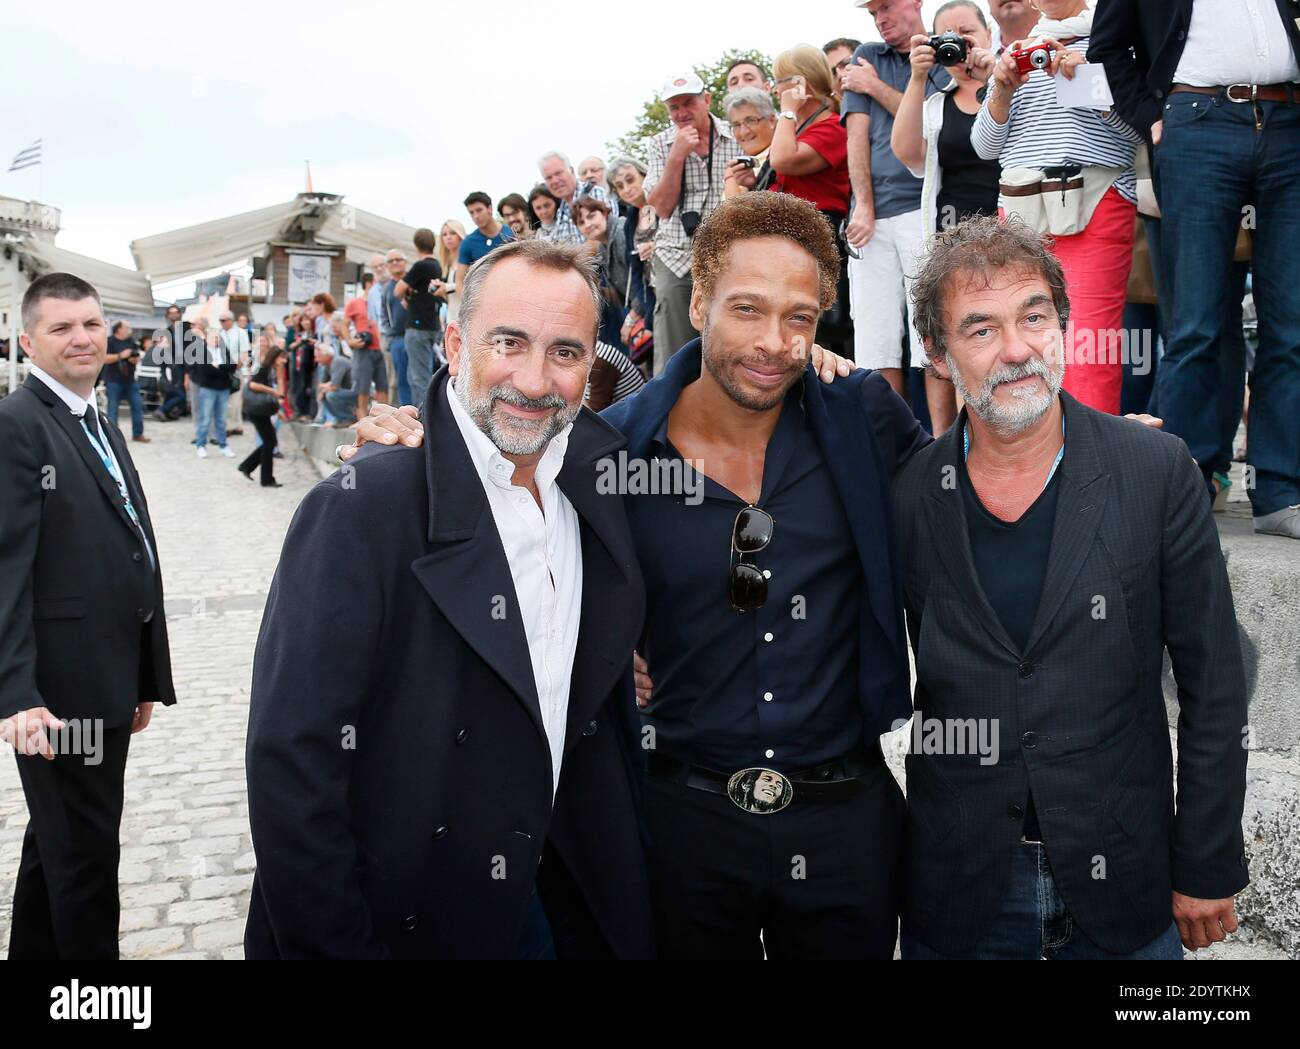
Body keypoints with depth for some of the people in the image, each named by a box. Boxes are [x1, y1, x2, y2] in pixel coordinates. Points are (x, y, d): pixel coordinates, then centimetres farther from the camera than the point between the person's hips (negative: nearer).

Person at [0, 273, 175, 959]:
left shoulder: (102, 427, 15)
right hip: (58, 692, -9)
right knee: (85, 854, 2)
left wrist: (144, 679, 18)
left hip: (104, 685, 9)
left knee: (56, 846, 21)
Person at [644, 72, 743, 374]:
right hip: (676, 259, 1)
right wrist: (677, 155, -8)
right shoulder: (661, 144, 8)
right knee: (672, 360, -3)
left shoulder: (737, 137, 4)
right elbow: (662, 208, -1)